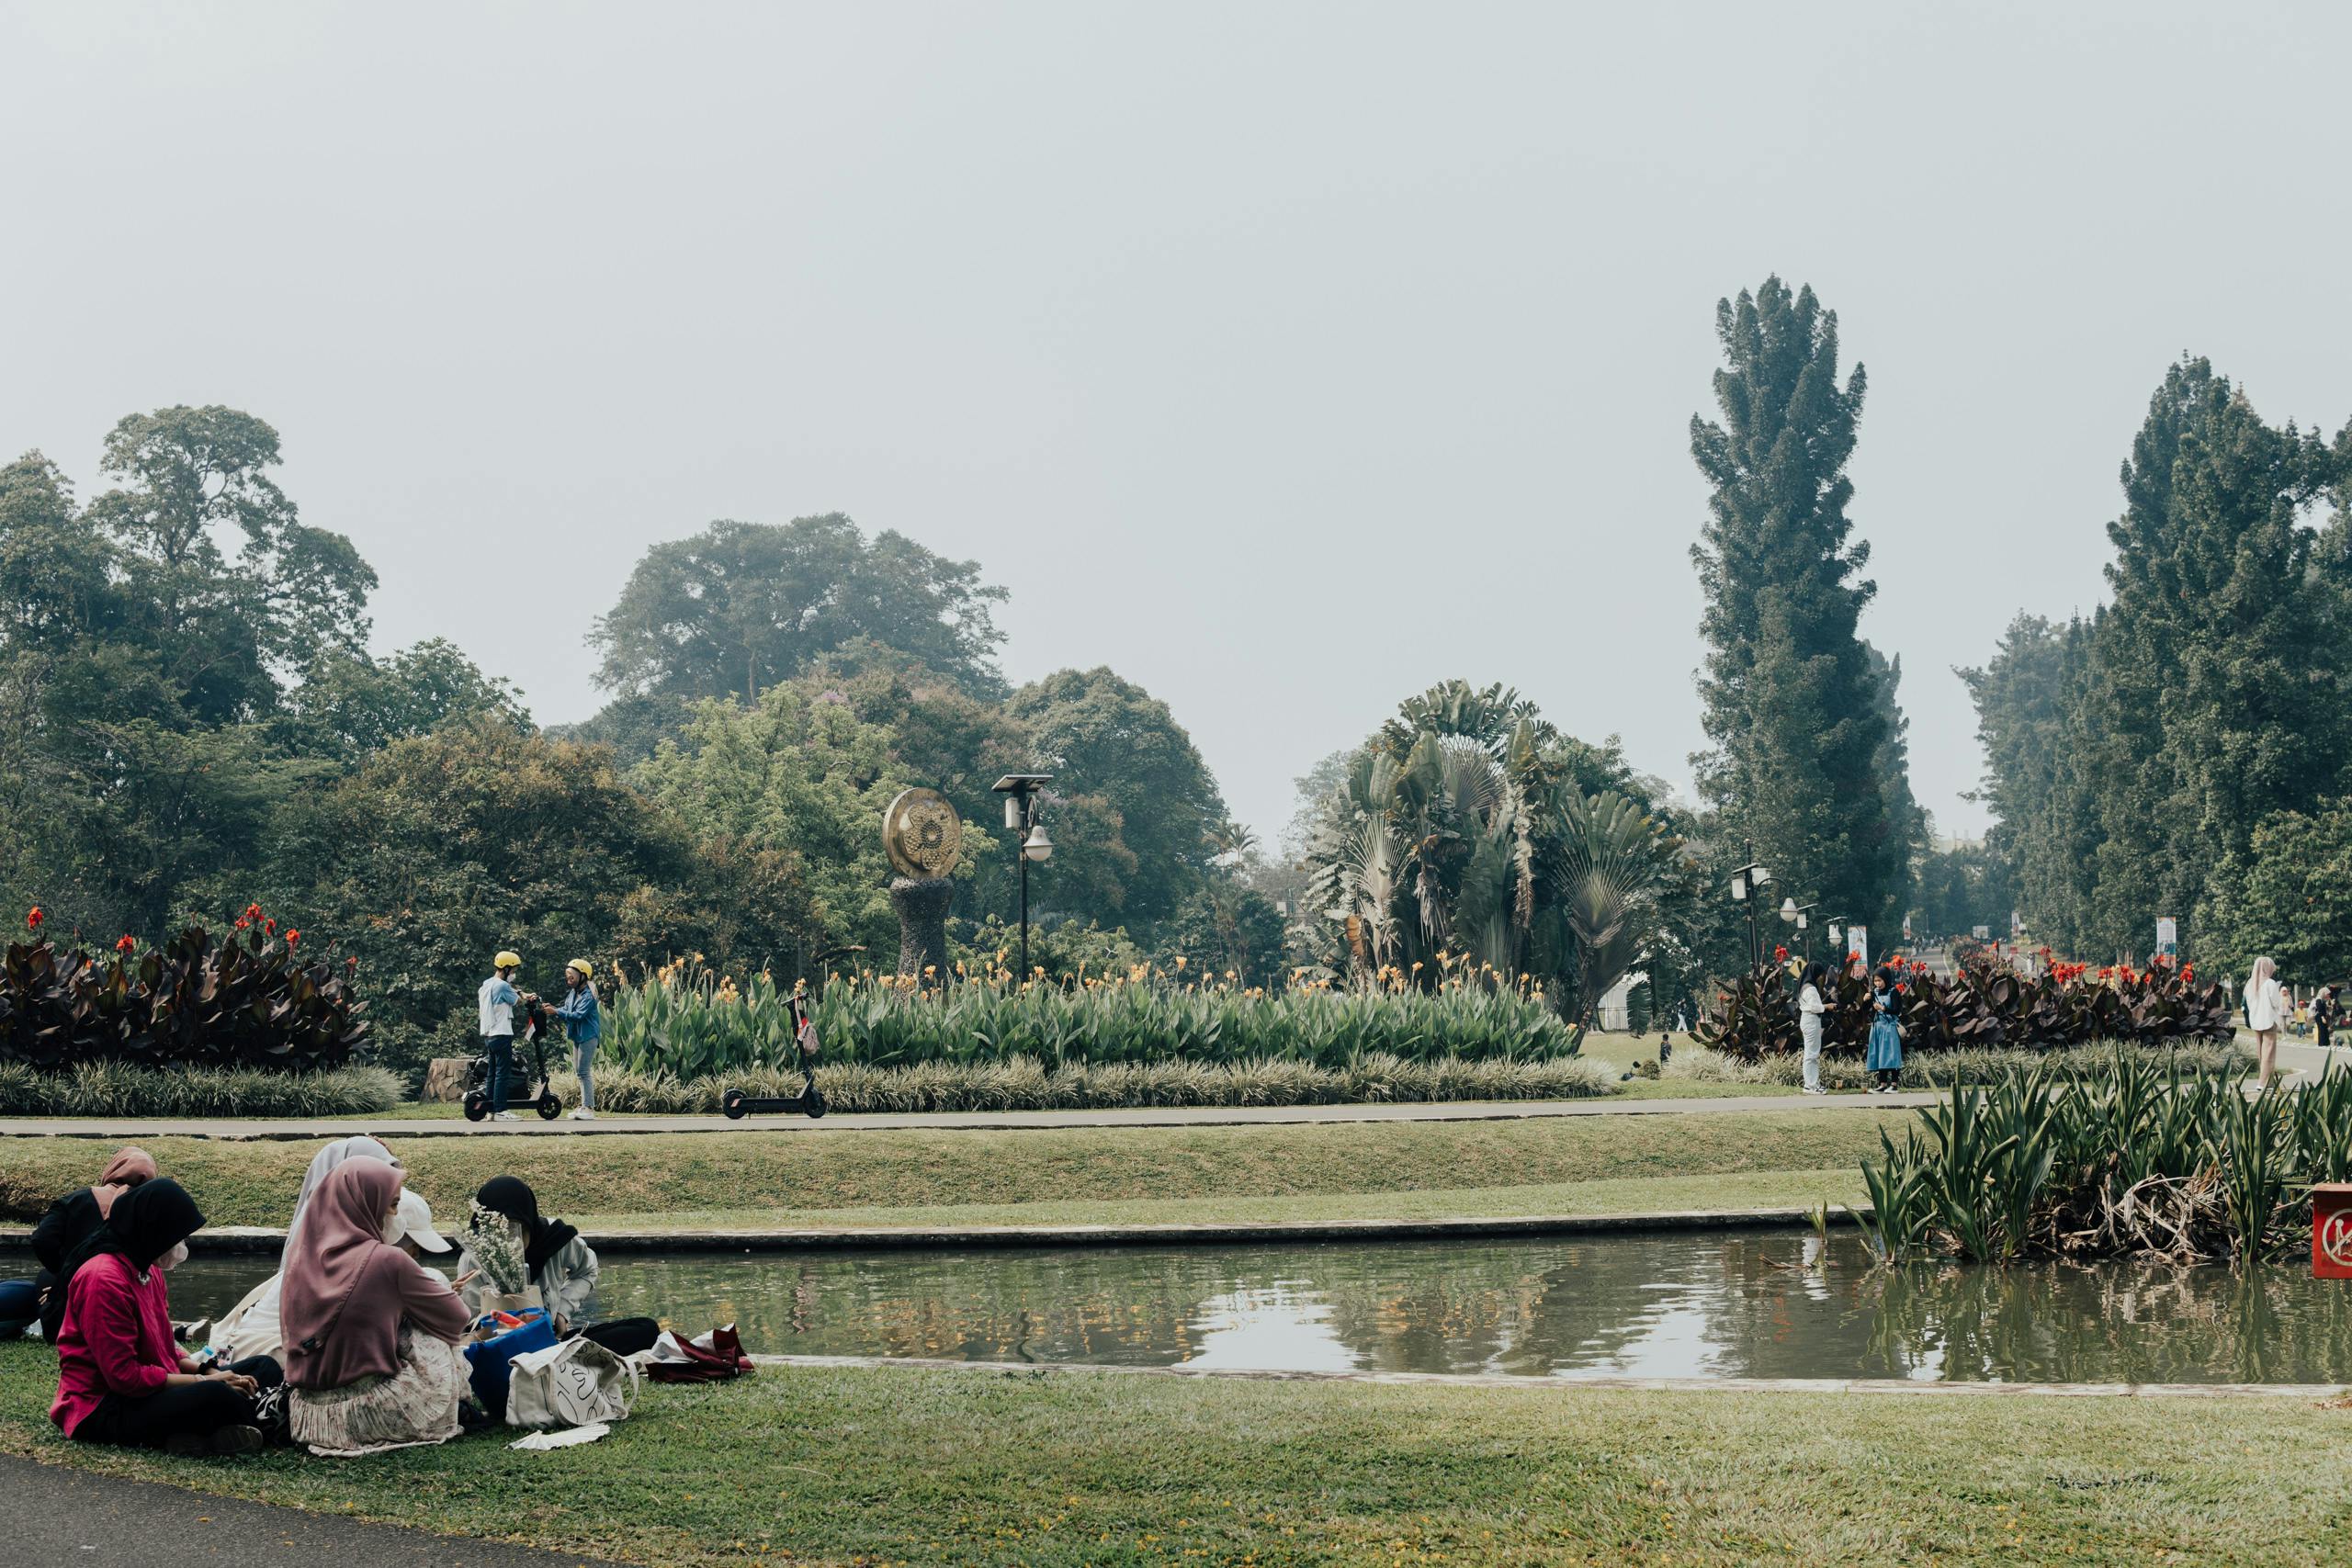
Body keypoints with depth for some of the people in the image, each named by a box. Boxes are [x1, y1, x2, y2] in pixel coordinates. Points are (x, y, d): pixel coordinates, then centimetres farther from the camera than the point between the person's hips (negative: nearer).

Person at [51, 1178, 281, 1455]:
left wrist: (208, 1371, -2)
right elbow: (125, 1376, -23)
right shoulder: (103, 1279, -19)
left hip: (148, 1392, 11)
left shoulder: (148, 1272, 11)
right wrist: (203, 1380, -17)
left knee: (265, 1368, 4)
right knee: (215, 1396, -36)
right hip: (103, 1410, -11)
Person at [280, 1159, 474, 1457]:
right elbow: (457, 1317, -1)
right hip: (371, 1414, -6)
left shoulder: (302, 1257, 2)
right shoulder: (387, 1260, -14)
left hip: (308, 1414, 6)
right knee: (436, 1333, 17)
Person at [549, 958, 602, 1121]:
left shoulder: (588, 996, -16)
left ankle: (589, 1108, -10)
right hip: (577, 1036, 10)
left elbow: (578, 1015, -24)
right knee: (578, 1071, 12)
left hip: (588, 1036, -10)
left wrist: (557, 1012, -26)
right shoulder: (573, 994, 11)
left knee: (583, 1071, -11)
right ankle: (585, 1105, 19)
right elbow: (566, 1010, 10)